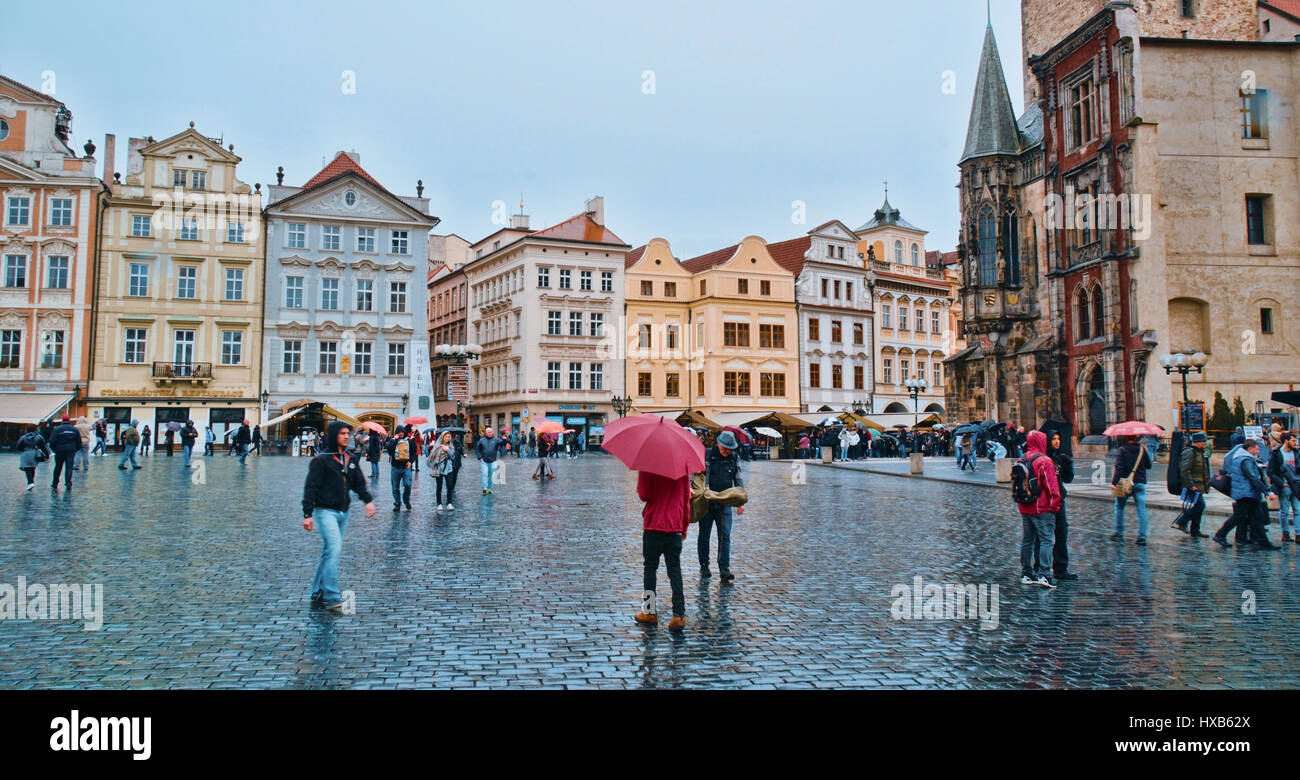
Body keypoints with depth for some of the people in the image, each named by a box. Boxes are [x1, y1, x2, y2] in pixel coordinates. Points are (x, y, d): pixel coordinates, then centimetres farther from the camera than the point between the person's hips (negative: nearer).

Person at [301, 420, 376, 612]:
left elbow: (359, 483, 18)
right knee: (334, 548, -18)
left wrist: (368, 500, 1)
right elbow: (310, 488, -9)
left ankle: (318, 592, 20)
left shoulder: (350, 460, 13)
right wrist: (307, 514, -14)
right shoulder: (321, 460, -7)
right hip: (325, 511, -7)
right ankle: (332, 597, -17)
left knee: (329, 552, 11)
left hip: (343, 512, 7)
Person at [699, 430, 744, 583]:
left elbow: (738, 480, 12)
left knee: (725, 536, -5)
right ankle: (704, 567, 18)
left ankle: (724, 569, -3)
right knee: (704, 535, 6)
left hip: (725, 503, 2)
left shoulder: (734, 458, 6)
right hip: (706, 502, -2)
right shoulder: (706, 455, -4)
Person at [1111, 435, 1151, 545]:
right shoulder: (1142, 449, 1)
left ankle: (1119, 533, 16)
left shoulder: (1122, 449, -9)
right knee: (1141, 510, 2)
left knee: (1119, 507, 14)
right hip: (1140, 484, 2)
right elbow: (1149, 465, 11)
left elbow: (1119, 467, -17)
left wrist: (1114, 482, -18)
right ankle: (1142, 537, -3)